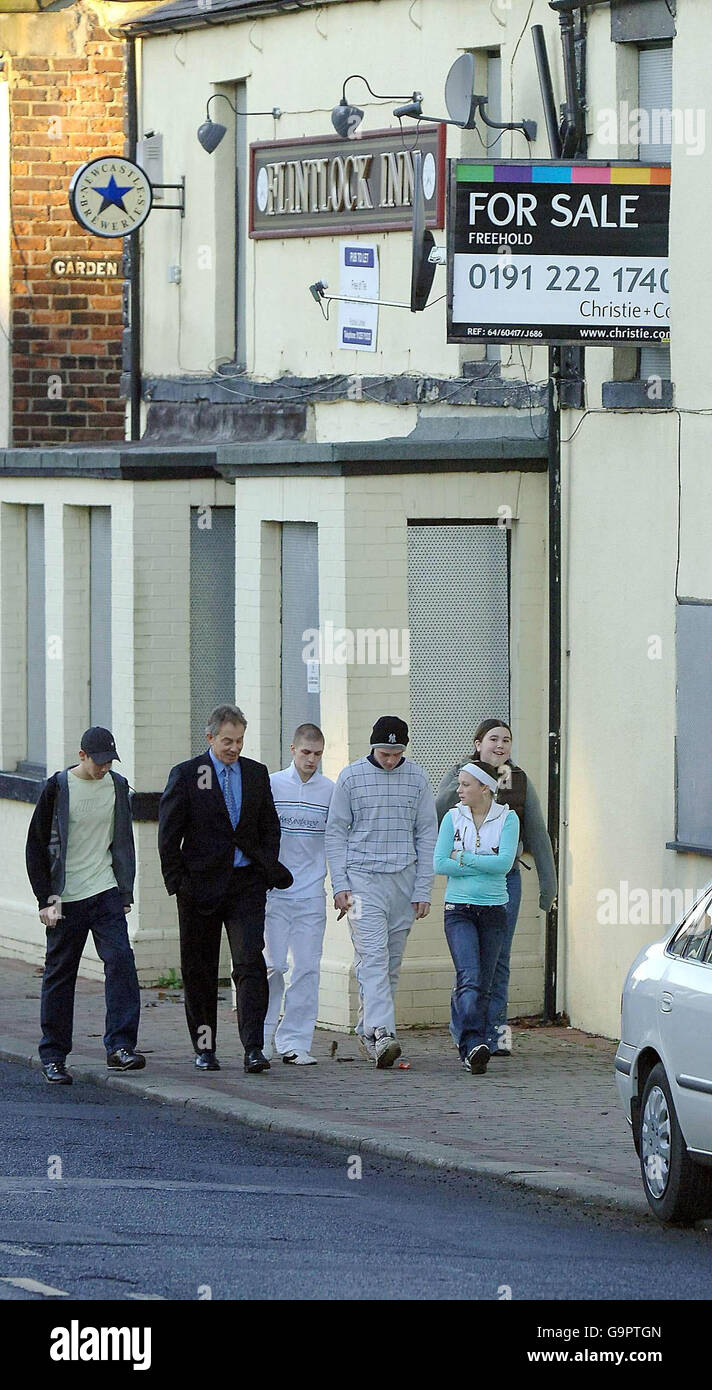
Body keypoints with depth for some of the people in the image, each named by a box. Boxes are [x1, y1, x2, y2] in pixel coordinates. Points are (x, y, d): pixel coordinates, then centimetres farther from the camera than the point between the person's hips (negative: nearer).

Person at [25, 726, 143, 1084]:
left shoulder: (117, 786, 8)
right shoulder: (58, 787, -4)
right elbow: (36, 846, -1)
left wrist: (126, 893, 13)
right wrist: (46, 898, -7)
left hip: (107, 893, 3)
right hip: (66, 898, -3)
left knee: (121, 960, -15)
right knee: (60, 975, 3)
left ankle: (120, 1047, -17)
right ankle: (53, 1057, 12)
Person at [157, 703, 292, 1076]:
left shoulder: (256, 774, 9)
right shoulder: (186, 775, -2)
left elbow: (270, 826, 16)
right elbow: (168, 835, -2)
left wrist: (268, 870, 3)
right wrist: (178, 882, -7)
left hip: (246, 883, 1)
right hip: (201, 884, -1)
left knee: (250, 963, -11)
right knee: (199, 971, 6)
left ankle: (253, 1048, -15)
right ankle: (204, 1049, 17)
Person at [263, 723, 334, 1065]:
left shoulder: (330, 791, 6)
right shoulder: (272, 785, 1)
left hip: (311, 894, 2)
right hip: (274, 892, -2)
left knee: (307, 968, -1)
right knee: (273, 965, -4)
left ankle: (295, 1041, 3)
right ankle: (262, 1035, 9)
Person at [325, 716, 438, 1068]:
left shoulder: (416, 778, 7)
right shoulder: (351, 777, 1)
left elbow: (426, 836, 10)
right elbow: (336, 832, 4)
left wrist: (422, 890, 5)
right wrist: (340, 885, -4)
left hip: (403, 880, 3)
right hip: (363, 880, -3)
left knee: (392, 962, 5)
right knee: (373, 957, -14)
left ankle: (368, 1028, 17)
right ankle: (381, 1034, -25)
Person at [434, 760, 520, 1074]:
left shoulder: (507, 819, 1)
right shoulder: (453, 818, 4)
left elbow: (504, 863, -11)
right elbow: (439, 864, -4)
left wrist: (464, 858, -9)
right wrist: (483, 864, -8)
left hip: (493, 909, 1)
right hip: (458, 908, -1)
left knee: (483, 984, 4)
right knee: (469, 978, -17)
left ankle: (468, 1047, 13)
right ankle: (473, 1045, -28)